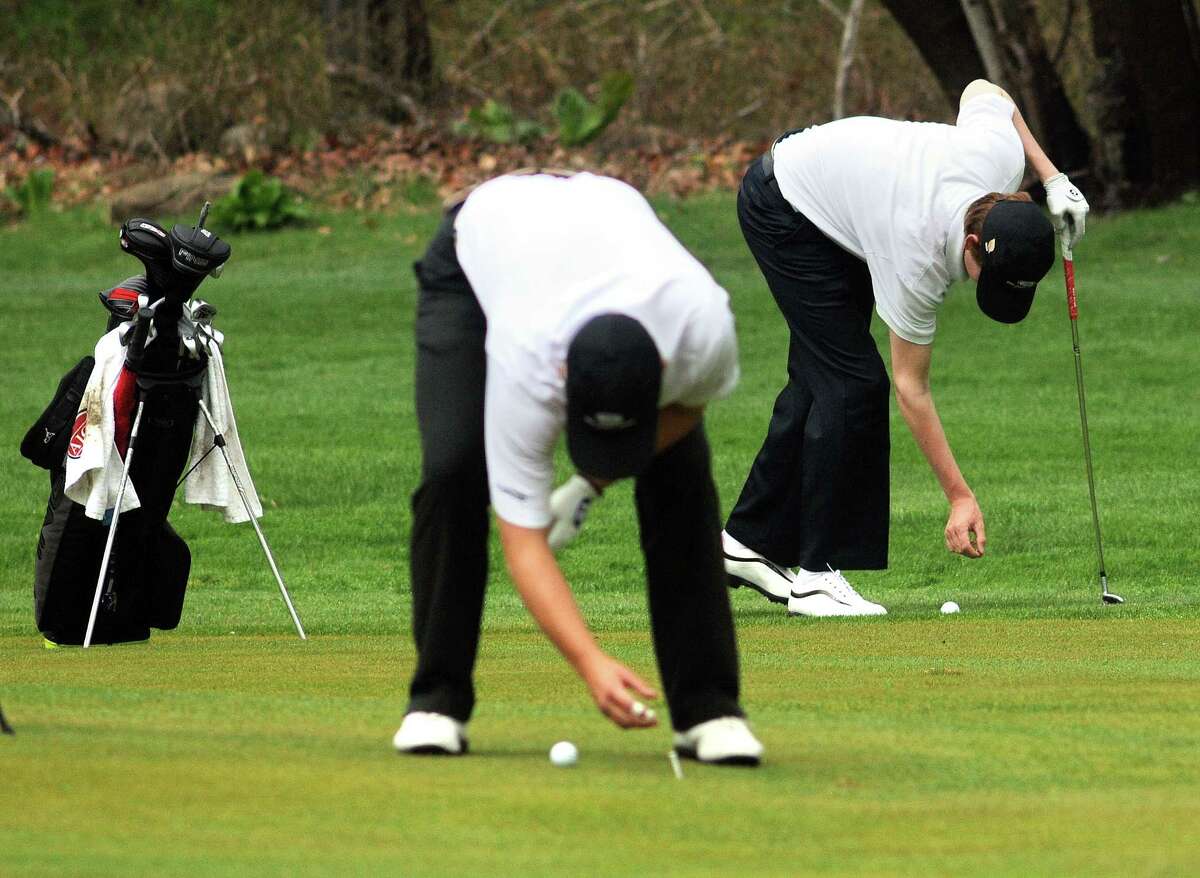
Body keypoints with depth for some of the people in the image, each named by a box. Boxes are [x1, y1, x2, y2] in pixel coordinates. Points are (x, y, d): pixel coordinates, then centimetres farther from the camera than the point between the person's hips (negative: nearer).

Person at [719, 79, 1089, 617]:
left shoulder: (1003, 150, -26)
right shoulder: (917, 264, -37)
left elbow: (982, 90, 0)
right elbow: (910, 386, -24)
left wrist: (1052, 177, -8)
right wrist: (958, 496, -22)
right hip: (781, 208, -8)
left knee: (821, 379, 11)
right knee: (852, 382, -15)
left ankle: (750, 542, 20)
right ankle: (818, 574, -11)